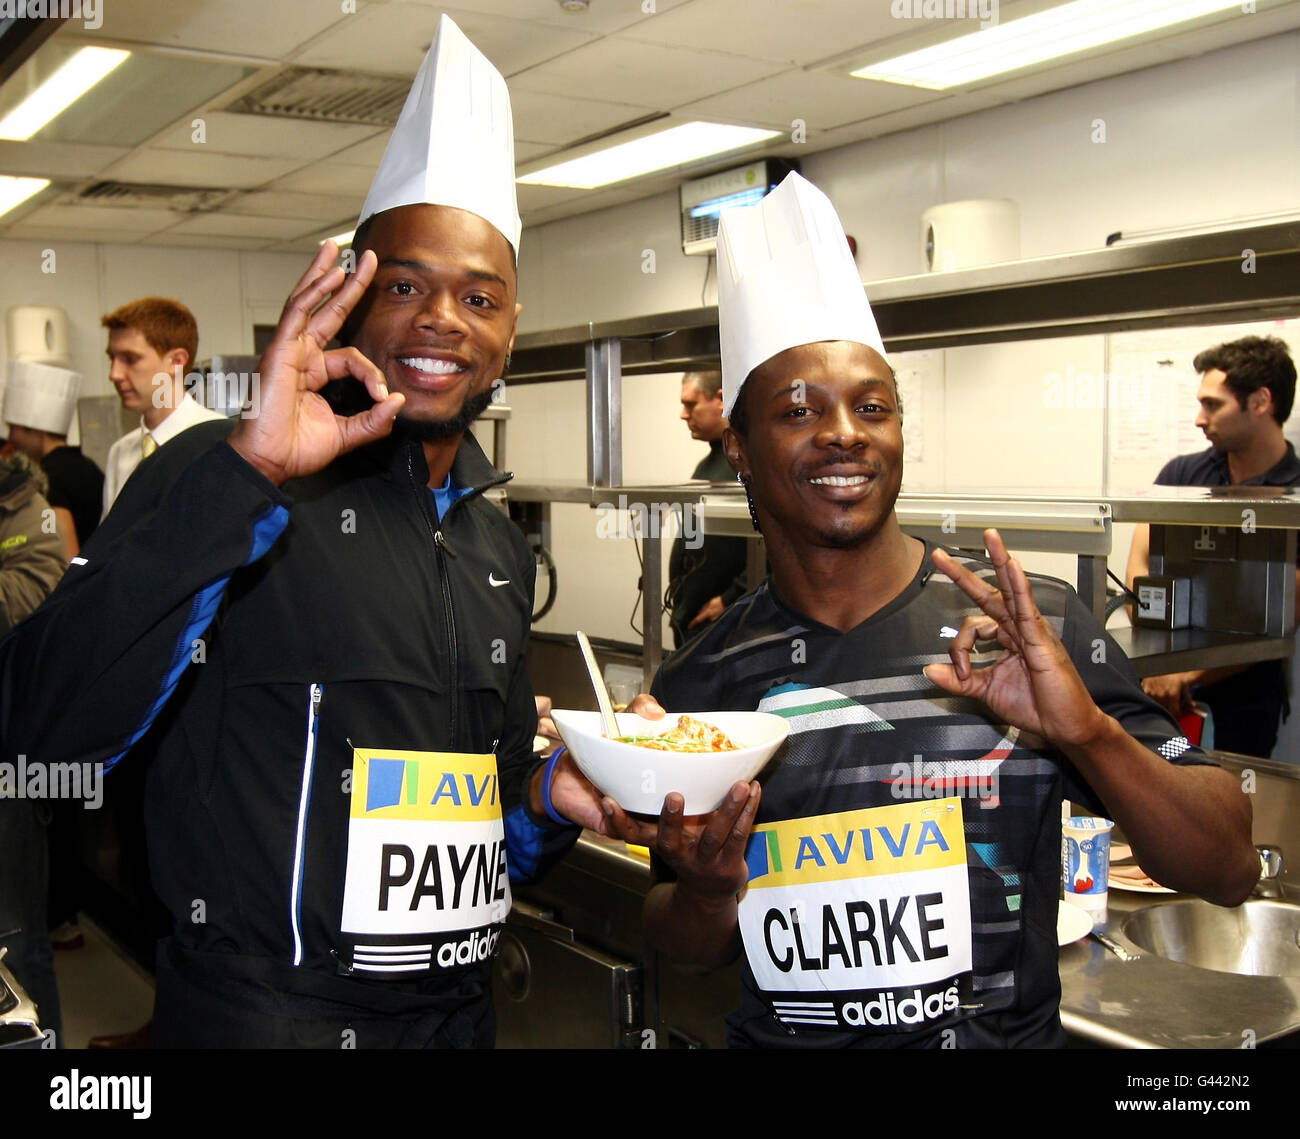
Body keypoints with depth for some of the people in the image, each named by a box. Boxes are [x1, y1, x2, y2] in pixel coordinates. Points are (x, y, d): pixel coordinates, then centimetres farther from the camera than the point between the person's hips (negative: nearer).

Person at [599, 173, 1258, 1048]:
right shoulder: (697, 685, -1)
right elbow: (687, 948, 10)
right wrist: (707, 890, -11)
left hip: (1011, 1033, -1)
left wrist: (1090, 732, -19)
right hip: (773, 1036, 1)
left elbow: (1229, 873, -4)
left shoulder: (1036, 630, -5)